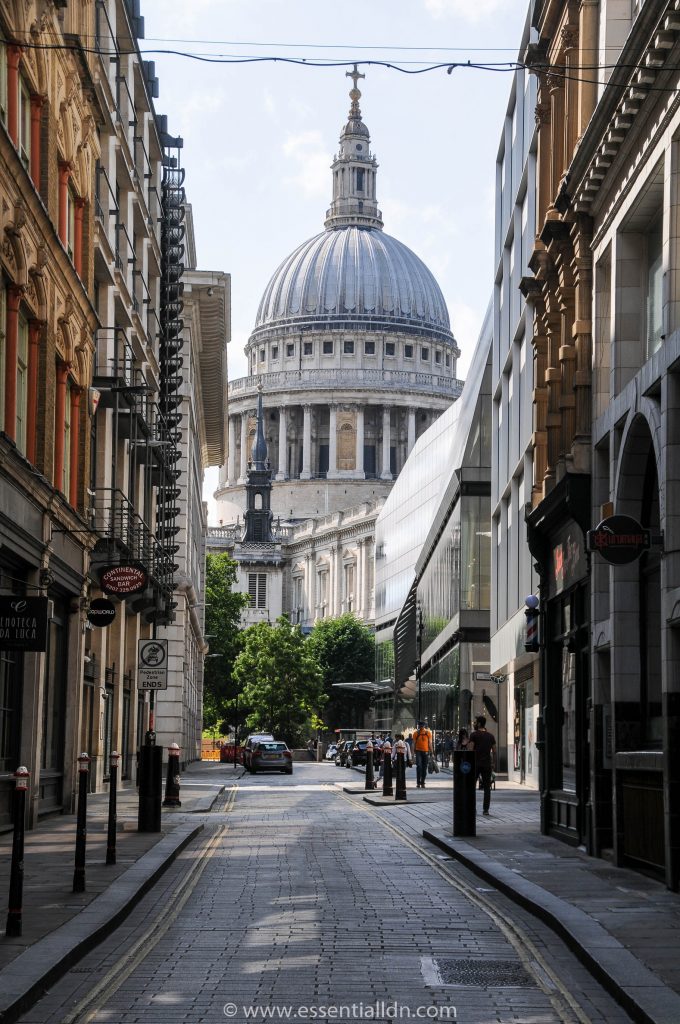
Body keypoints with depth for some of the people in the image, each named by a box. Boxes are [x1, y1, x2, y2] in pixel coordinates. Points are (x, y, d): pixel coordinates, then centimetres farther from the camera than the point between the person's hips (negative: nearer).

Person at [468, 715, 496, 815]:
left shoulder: (474, 735, -5)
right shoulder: (491, 736, 9)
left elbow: (470, 749, -13)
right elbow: (494, 752, 9)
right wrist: (493, 763, 16)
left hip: (475, 763, -3)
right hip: (487, 764, 3)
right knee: (487, 787, 5)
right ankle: (485, 809, 1)